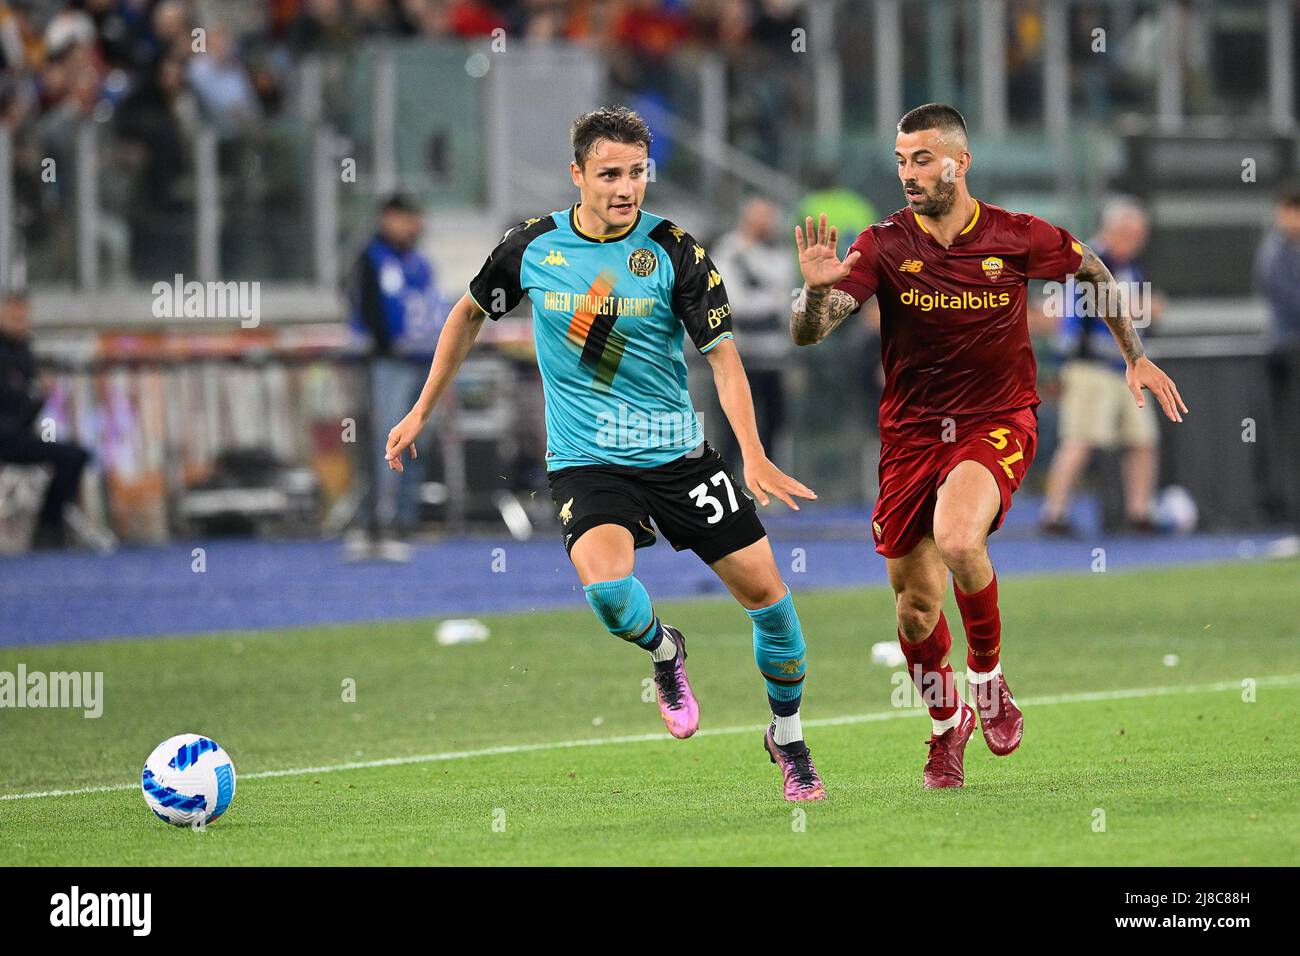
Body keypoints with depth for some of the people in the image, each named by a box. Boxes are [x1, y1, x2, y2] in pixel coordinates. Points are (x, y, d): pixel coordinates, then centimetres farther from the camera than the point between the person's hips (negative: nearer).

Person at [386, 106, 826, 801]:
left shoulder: (674, 251, -8)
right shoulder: (532, 247, -3)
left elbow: (722, 352, -10)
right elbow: (470, 314, 15)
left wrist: (753, 456, -23)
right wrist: (421, 413, 15)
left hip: (679, 453, 1)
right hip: (585, 460, -1)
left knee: (765, 591, -2)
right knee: (606, 586, -29)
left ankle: (787, 737, 23)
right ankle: (664, 653, 7)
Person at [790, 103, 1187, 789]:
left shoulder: (1018, 238, -9)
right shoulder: (884, 245, -9)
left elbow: (1094, 271, 13)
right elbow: (806, 334, -16)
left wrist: (1135, 357, 13)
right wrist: (816, 290, -37)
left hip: (998, 423, -2)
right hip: (912, 431, 2)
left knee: (957, 539, -31)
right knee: (914, 604, 7)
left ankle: (987, 672, -4)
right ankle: (948, 722, 36)